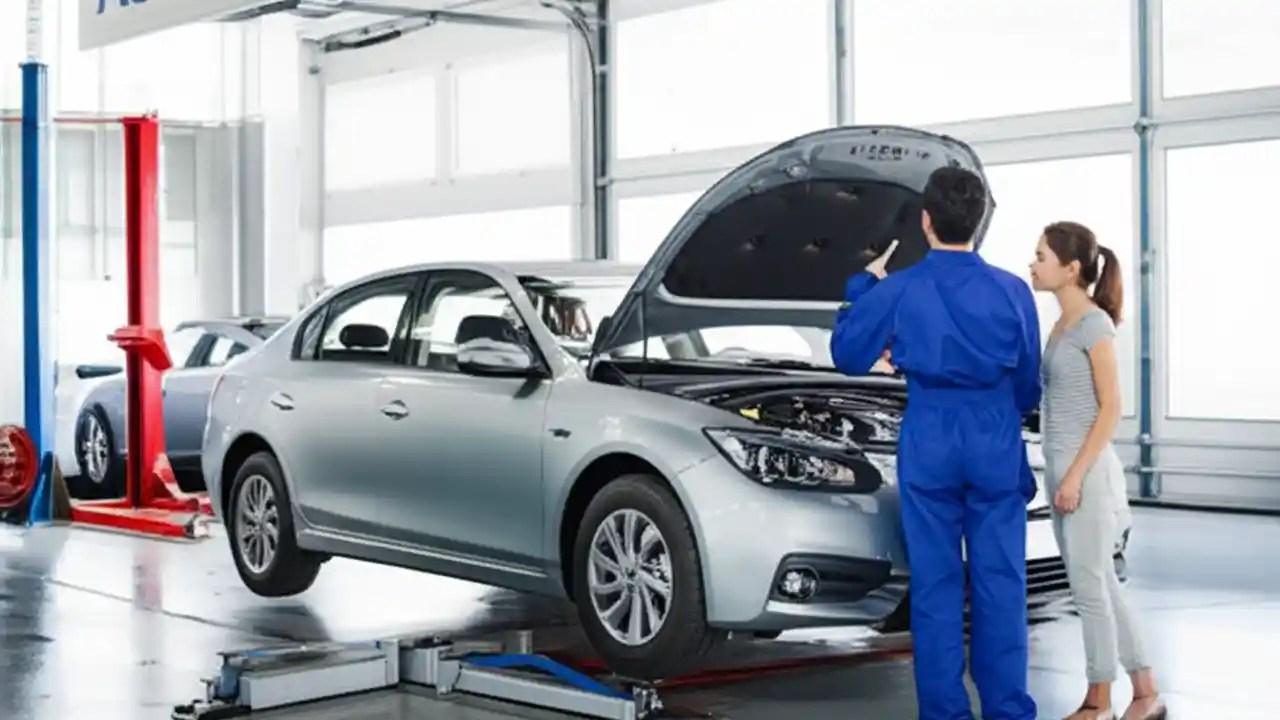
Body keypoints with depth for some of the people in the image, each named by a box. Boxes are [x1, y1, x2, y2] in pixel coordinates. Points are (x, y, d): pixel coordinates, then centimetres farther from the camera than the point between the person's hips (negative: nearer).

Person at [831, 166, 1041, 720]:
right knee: (1000, 582, 5)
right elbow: (1029, 383, 8)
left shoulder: (897, 292, -5)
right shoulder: (1012, 293, -2)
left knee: (935, 584, 5)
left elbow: (847, 356, 9)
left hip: (929, 445, 0)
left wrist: (863, 286, 19)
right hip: (995, 446, 1)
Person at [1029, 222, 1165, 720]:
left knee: (1090, 588, -1)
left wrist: (1076, 474, -18)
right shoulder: (1062, 325, 13)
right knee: (1101, 586, 12)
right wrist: (1060, 474, 17)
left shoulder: (1094, 324, -12)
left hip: (1086, 472, -9)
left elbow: (1110, 408, -14)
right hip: (1062, 469, 9)